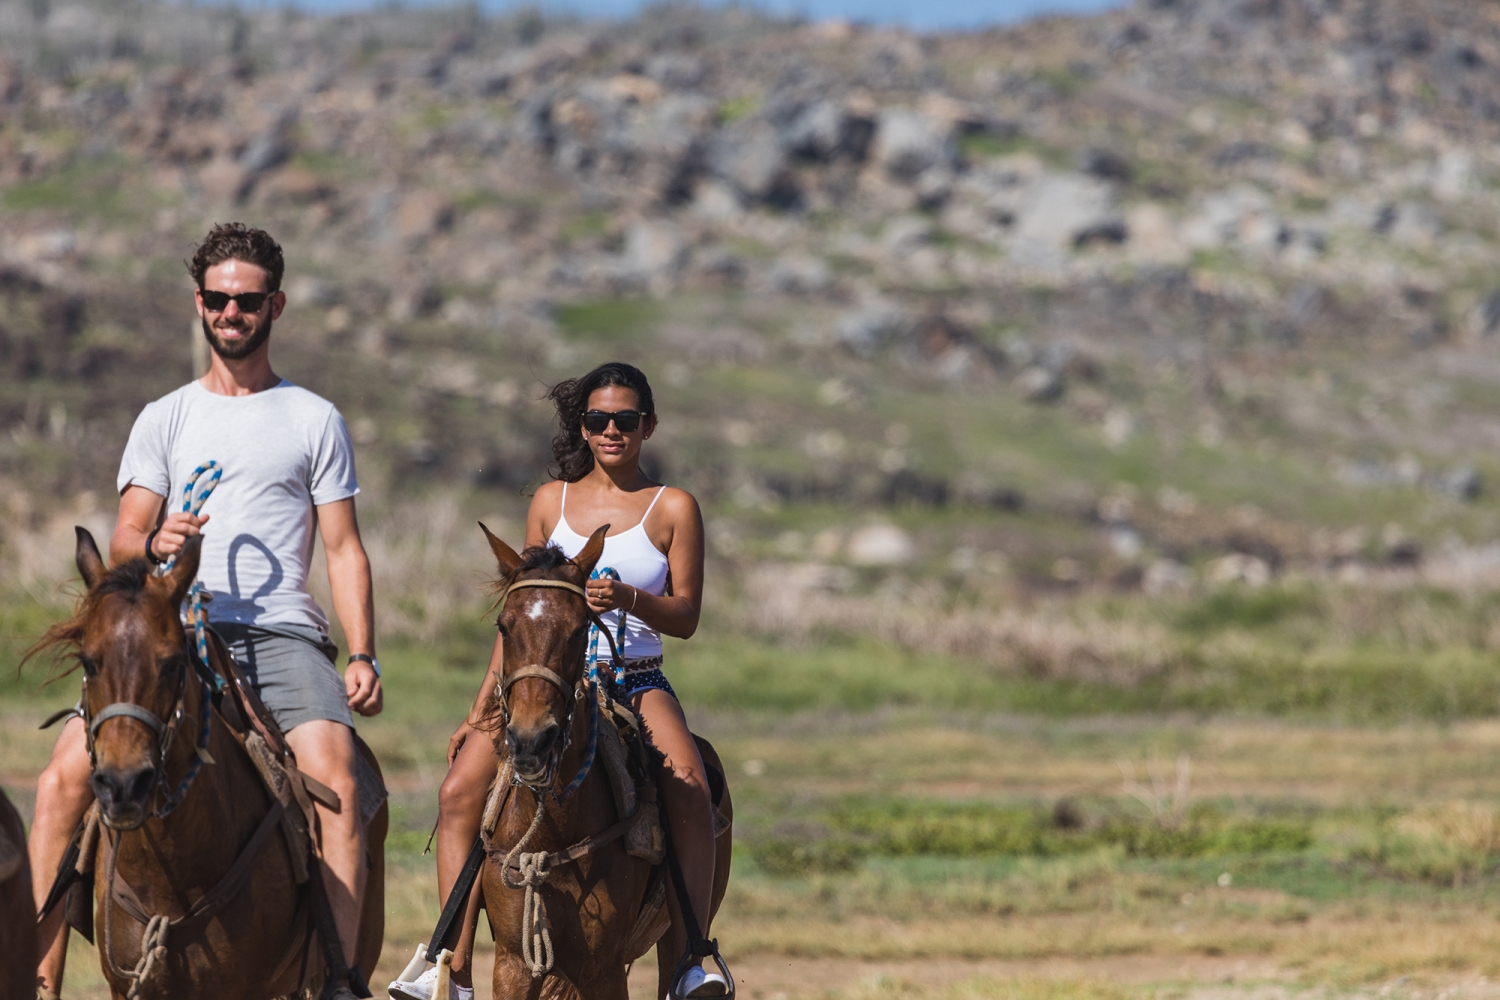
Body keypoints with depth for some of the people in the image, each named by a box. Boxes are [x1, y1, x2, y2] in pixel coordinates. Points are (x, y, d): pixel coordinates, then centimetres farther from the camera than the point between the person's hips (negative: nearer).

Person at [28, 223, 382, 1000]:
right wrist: (153, 544, -14)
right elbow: (122, 542, 11)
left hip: (281, 633, -1)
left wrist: (363, 656, -4)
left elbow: (343, 548, 10)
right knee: (65, 774, -20)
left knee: (336, 782, -28)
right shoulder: (164, 419, 18)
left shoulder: (315, 420, 14)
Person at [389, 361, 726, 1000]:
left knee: (690, 793, -32)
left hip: (637, 683, -2)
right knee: (459, 793, -20)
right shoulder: (553, 501, 12)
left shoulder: (673, 508, 4)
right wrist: (480, 711, 12)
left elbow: (685, 617, -1)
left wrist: (629, 599, -23)